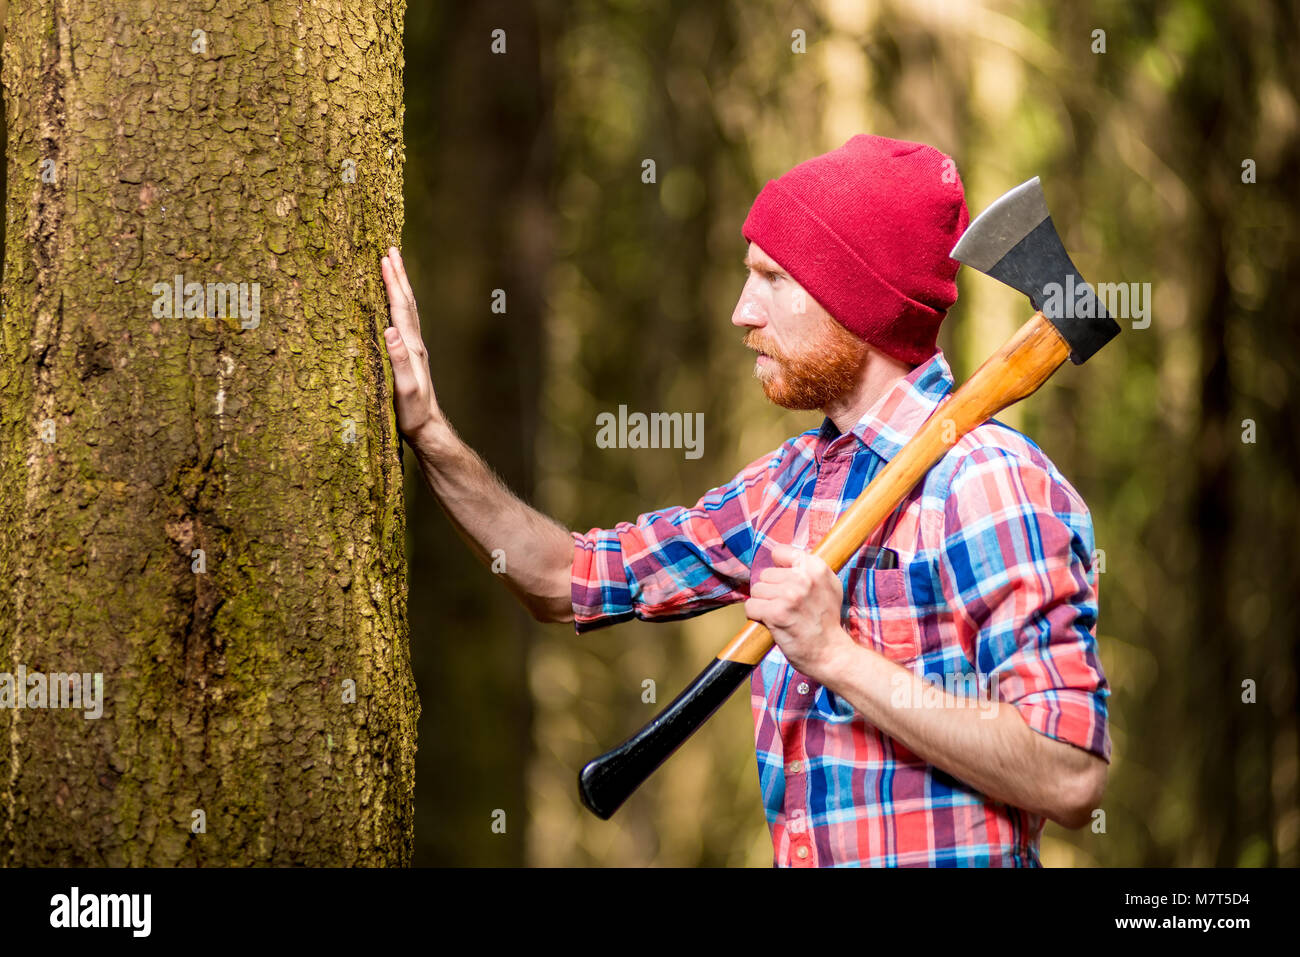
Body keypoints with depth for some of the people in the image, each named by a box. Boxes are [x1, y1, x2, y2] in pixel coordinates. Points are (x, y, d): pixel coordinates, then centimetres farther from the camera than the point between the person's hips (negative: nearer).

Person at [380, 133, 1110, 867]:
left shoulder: (986, 482, -12)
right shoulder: (792, 481, 13)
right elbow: (571, 580, 22)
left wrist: (836, 655, -19)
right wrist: (433, 436, 12)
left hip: (951, 854, -7)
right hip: (807, 855, 7)